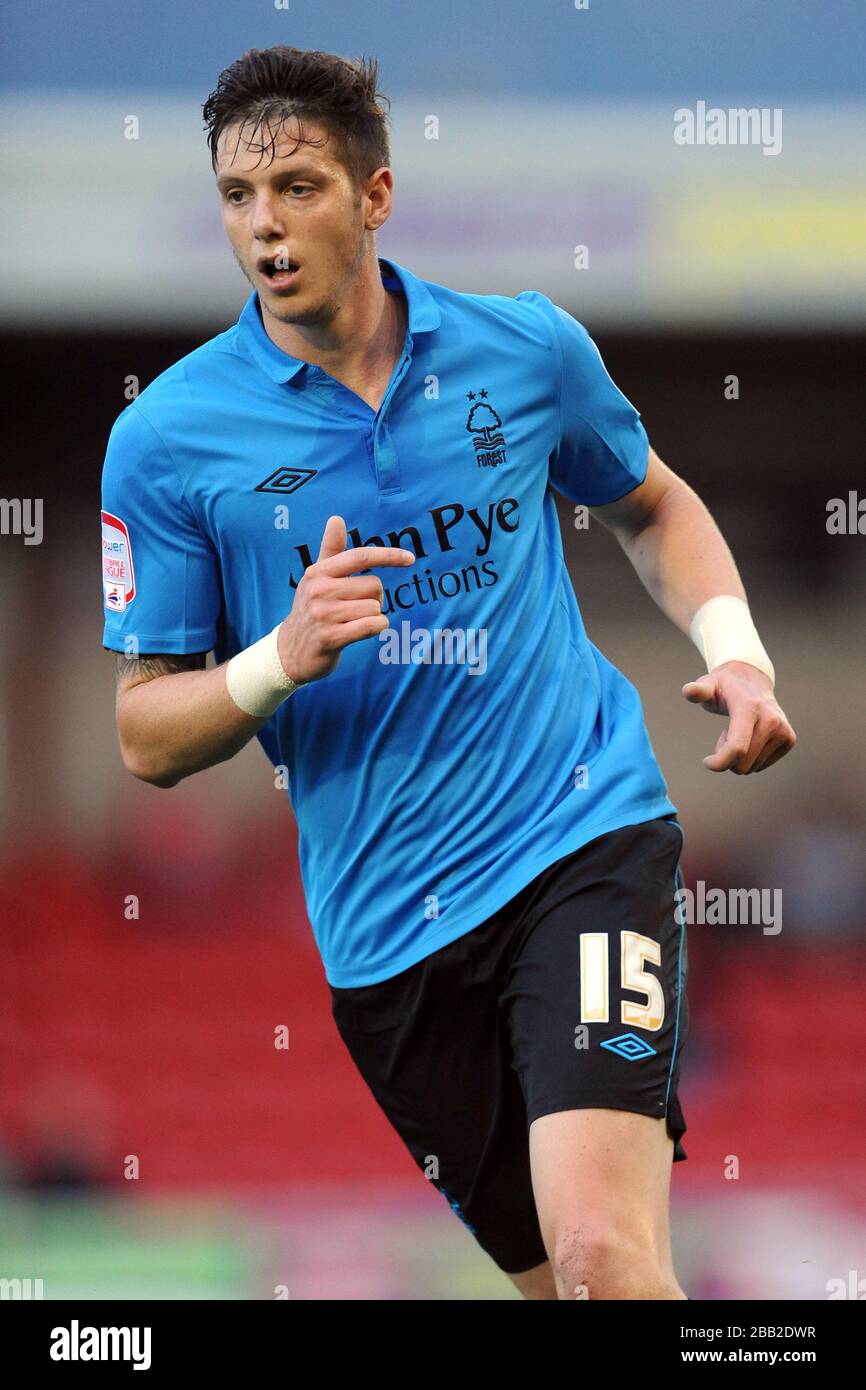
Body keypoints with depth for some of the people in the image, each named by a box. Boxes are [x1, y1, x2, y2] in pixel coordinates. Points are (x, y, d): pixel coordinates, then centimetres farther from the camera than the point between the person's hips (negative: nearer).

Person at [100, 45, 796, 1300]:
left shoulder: (529, 347, 1)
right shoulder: (166, 439, -3)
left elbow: (652, 506, 22)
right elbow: (148, 738, 1)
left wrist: (736, 654, 4)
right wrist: (287, 656, -18)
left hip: (586, 834, -1)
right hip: (384, 930, 1)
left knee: (604, 1248, -23)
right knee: (549, 1275, 8)